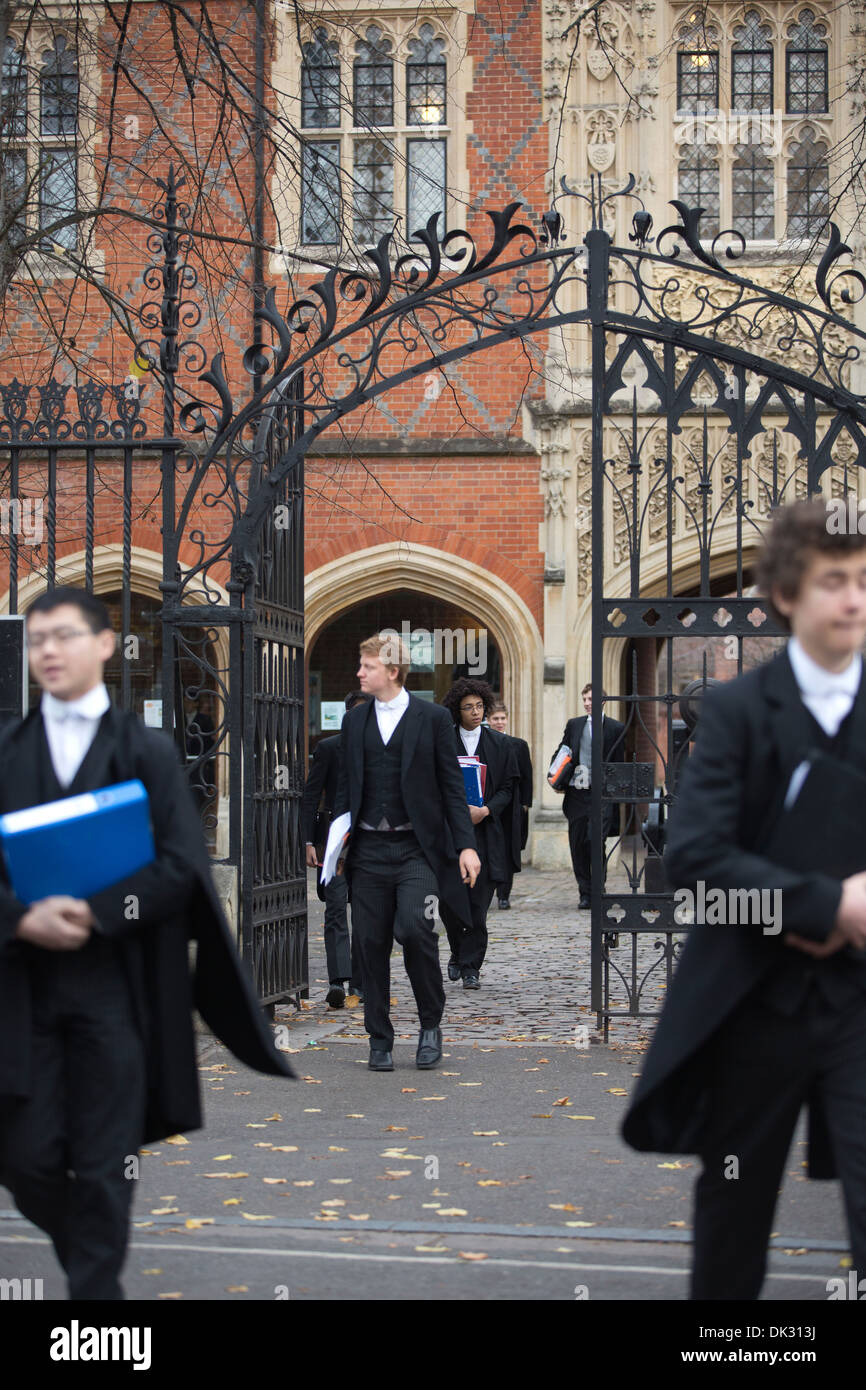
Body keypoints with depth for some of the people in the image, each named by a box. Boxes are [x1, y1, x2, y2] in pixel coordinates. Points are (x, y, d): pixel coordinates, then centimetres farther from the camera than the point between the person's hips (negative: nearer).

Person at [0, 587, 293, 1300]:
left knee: (103, 1166, 0)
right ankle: (91, 1257, 31)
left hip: (113, 981, -2)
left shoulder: (147, 749, 3)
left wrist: (94, 913, -15)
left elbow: (182, 866, -4)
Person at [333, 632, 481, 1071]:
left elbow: (452, 786, 2)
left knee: (413, 928, -19)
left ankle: (431, 1023, 1)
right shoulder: (354, 721, 12)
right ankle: (380, 1040, 14)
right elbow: (346, 788, 16)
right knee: (371, 944, 2)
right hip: (368, 850, 4)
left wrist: (466, 845, -5)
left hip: (417, 848, -4)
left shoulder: (432, 717, 2)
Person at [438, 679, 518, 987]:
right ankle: (458, 953, 26)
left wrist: (485, 810, -11)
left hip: (486, 832, 0)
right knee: (450, 901, 0)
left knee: (478, 902, -4)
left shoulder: (500, 744, 7)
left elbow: (508, 788, 5)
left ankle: (471, 967, 3)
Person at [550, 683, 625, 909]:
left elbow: (619, 764, 3)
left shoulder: (616, 728, 3)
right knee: (577, 844, 4)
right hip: (576, 792, 4)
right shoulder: (574, 725, 13)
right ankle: (585, 893, 14)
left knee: (595, 839, -16)